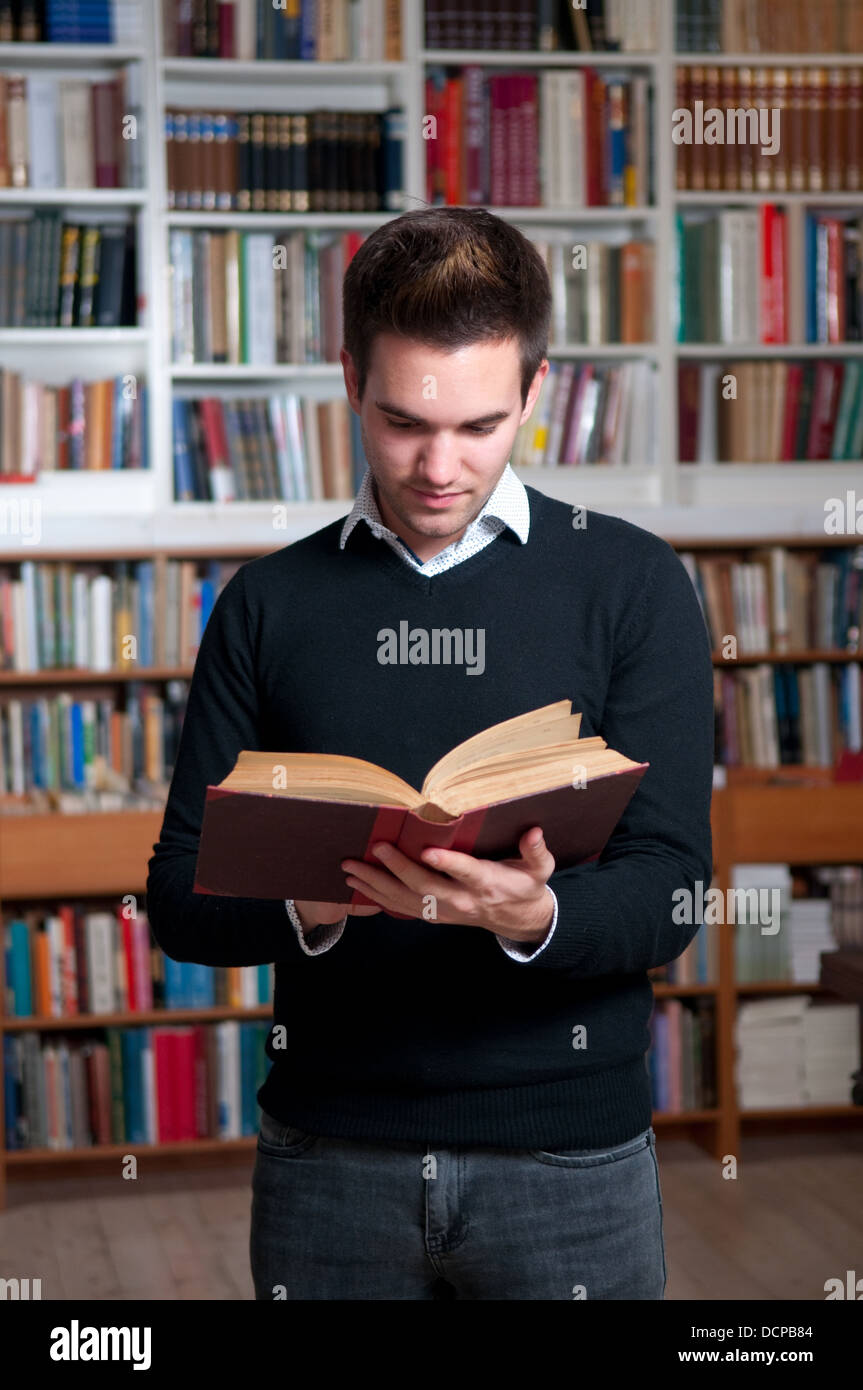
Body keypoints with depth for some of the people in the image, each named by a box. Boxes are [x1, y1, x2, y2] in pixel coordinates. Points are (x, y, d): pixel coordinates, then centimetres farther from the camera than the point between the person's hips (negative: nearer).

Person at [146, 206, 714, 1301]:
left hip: (568, 1149, -1)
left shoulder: (631, 584, 0)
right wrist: (303, 904, -19)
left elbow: (667, 889, -6)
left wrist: (533, 916, -27)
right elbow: (178, 895, 2)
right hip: (328, 1155, 1)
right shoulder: (269, 604, 5)